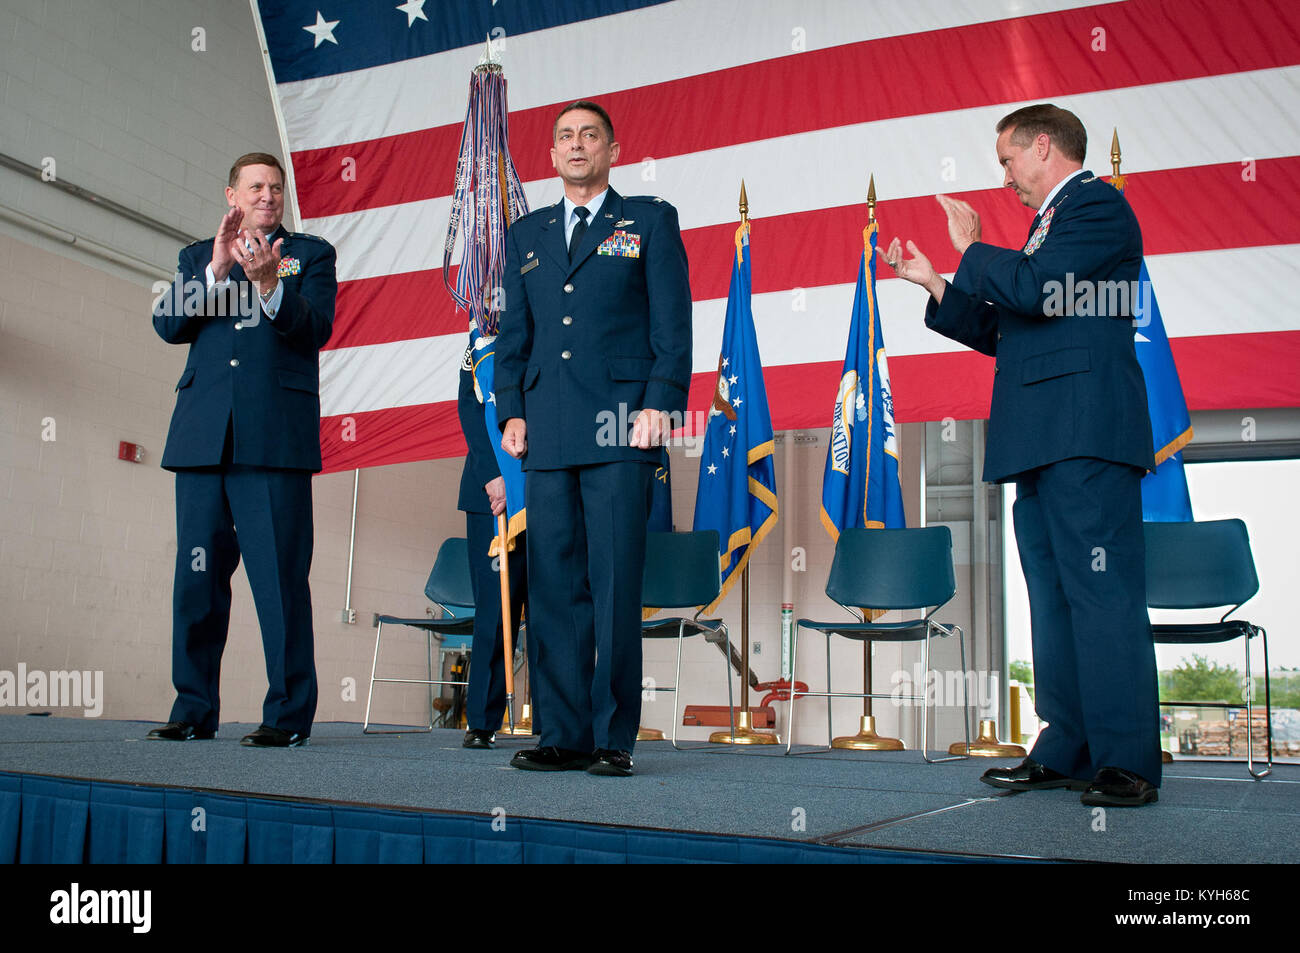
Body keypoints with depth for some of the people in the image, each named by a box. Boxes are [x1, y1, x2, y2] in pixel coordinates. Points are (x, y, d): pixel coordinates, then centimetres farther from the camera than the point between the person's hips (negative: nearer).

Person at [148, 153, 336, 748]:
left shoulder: (310, 254, 13)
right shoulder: (197, 258, 21)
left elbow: (316, 329, -2)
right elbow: (168, 325, 5)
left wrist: (269, 282, -18)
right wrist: (216, 269, -7)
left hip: (275, 436, -3)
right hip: (203, 435, 4)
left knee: (280, 577, -7)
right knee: (197, 575, 5)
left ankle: (288, 714, -2)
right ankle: (195, 709, 15)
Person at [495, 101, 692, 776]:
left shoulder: (650, 220, 11)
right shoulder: (526, 235, 23)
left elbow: (672, 323, 3)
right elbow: (513, 333, 20)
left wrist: (660, 403, -9)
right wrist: (511, 410, 7)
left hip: (620, 424, -4)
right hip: (548, 431, 4)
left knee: (615, 585, -6)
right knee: (553, 585, 2)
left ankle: (614, 738, 2)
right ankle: (564, 734, 10)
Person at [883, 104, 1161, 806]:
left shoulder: (1097, 204, -2)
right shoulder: (1051, 223, 28)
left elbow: (1034, 289, -18)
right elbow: (1004, 332, 28)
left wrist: (971, 249, -2)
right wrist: (935, 284, 24)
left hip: (1082, 434, -10)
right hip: (1043, 443, 10)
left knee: (1102, 596, -11)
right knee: (1053, 602, 8)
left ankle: (1127, 764, -8)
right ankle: (1066, 753, 13)